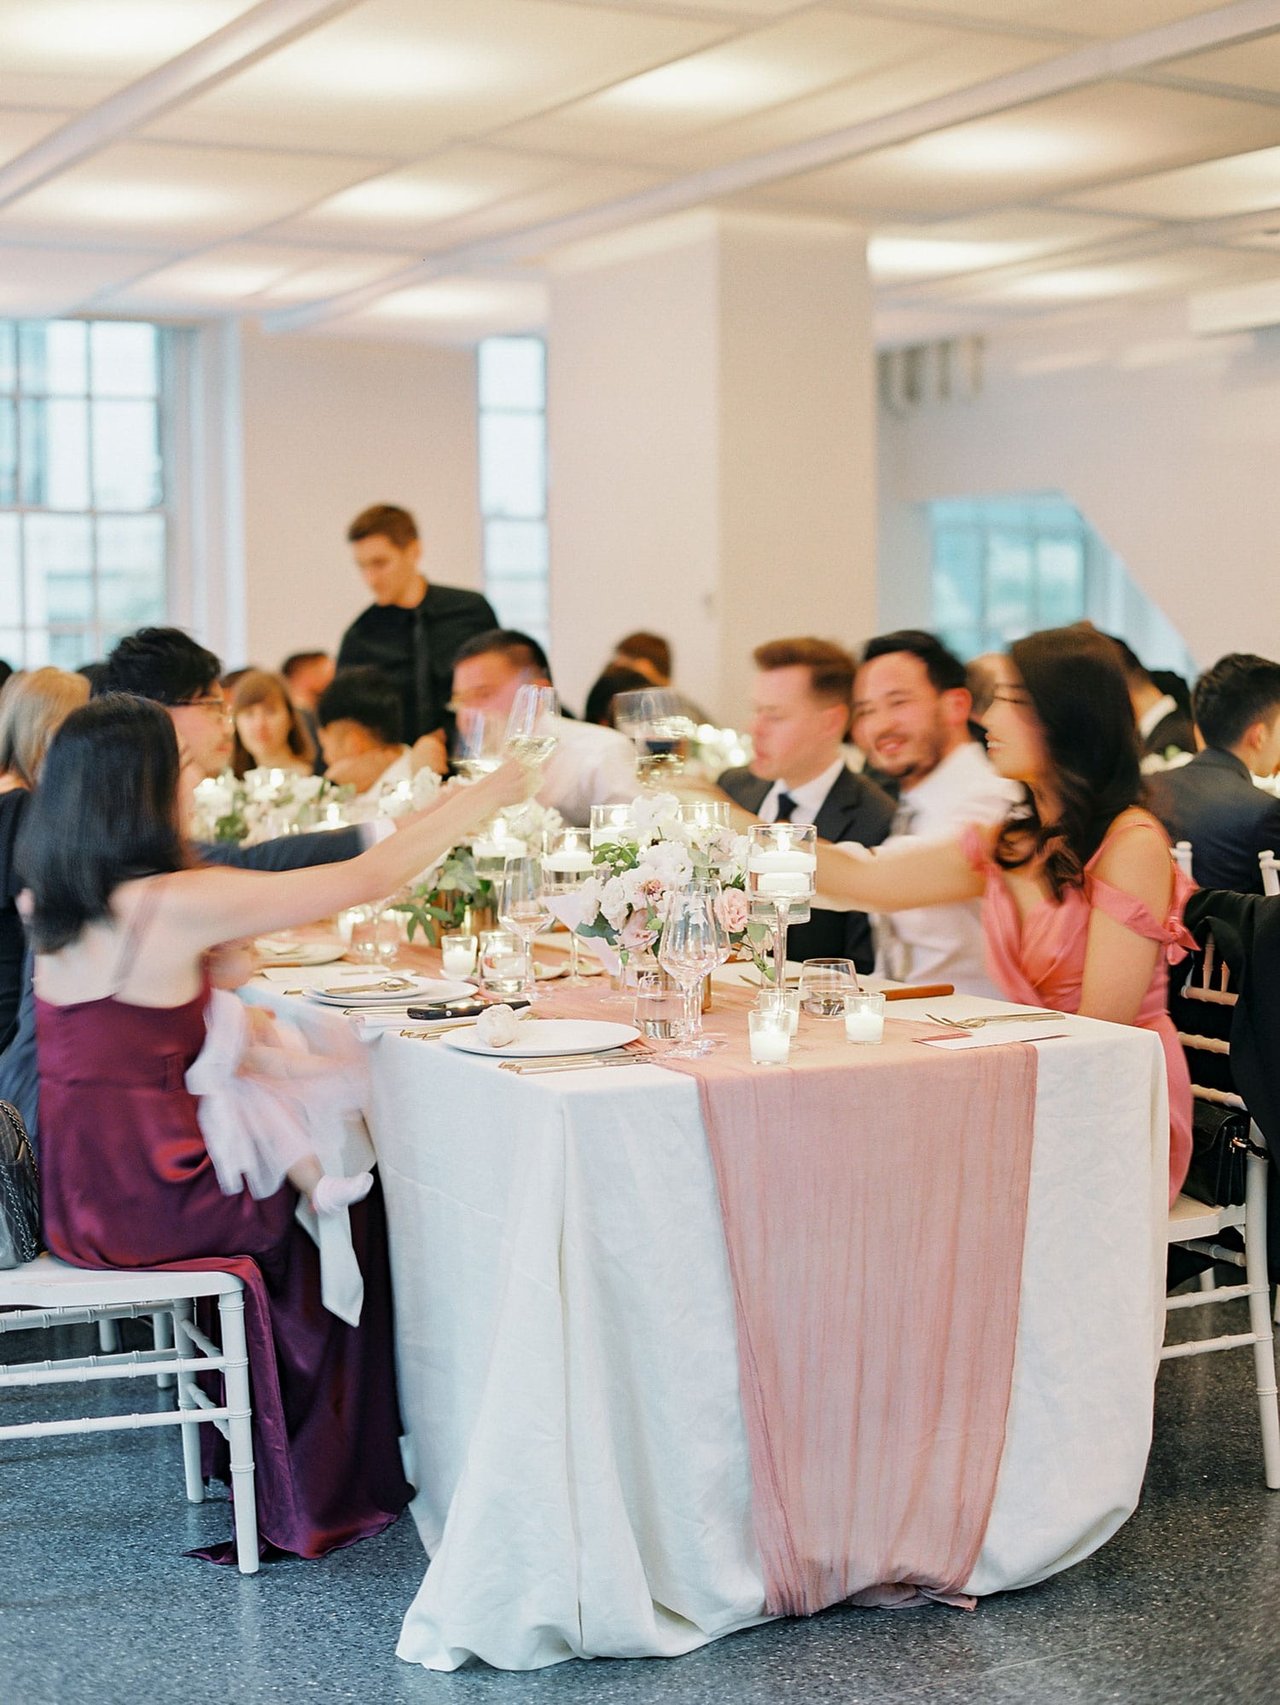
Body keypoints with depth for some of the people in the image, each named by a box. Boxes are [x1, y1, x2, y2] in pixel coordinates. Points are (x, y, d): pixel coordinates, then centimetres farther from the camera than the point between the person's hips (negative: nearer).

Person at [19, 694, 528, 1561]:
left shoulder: (57, 907, 3)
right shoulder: (174, 904, -21)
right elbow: (366, 880, -17)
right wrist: (490, 794, -3)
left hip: (80, 1194, 8)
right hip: (144, 1203, -7)